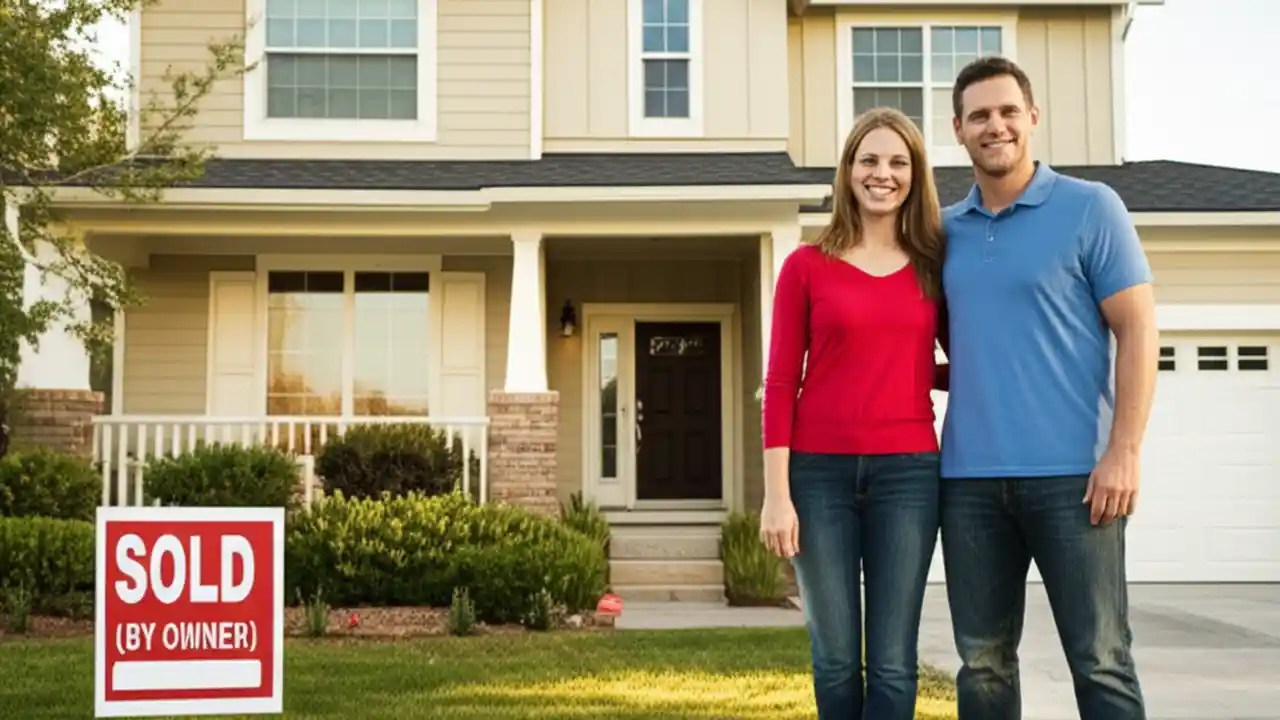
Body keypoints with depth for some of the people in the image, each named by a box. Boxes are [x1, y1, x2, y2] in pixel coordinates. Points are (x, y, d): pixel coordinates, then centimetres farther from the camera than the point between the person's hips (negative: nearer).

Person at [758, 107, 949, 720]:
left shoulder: (934, 266, 8)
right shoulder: (807, 265, 2)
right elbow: (780, 385, 0)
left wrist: (915, 373, -3)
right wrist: (776, 494, -6)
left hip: (908, 472, 1)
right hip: (819, 472, -1)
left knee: (892, 664, 2)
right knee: (835, 659, 7)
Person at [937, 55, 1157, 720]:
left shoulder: (1090, 208, 1)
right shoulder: (945, 230, 12)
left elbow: (1138, 331, -4)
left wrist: (1123, 452, -11)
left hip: (1072, 472, -4)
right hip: (970, 477, 4)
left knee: (1100, 661, 1)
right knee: (983, 662, 9)